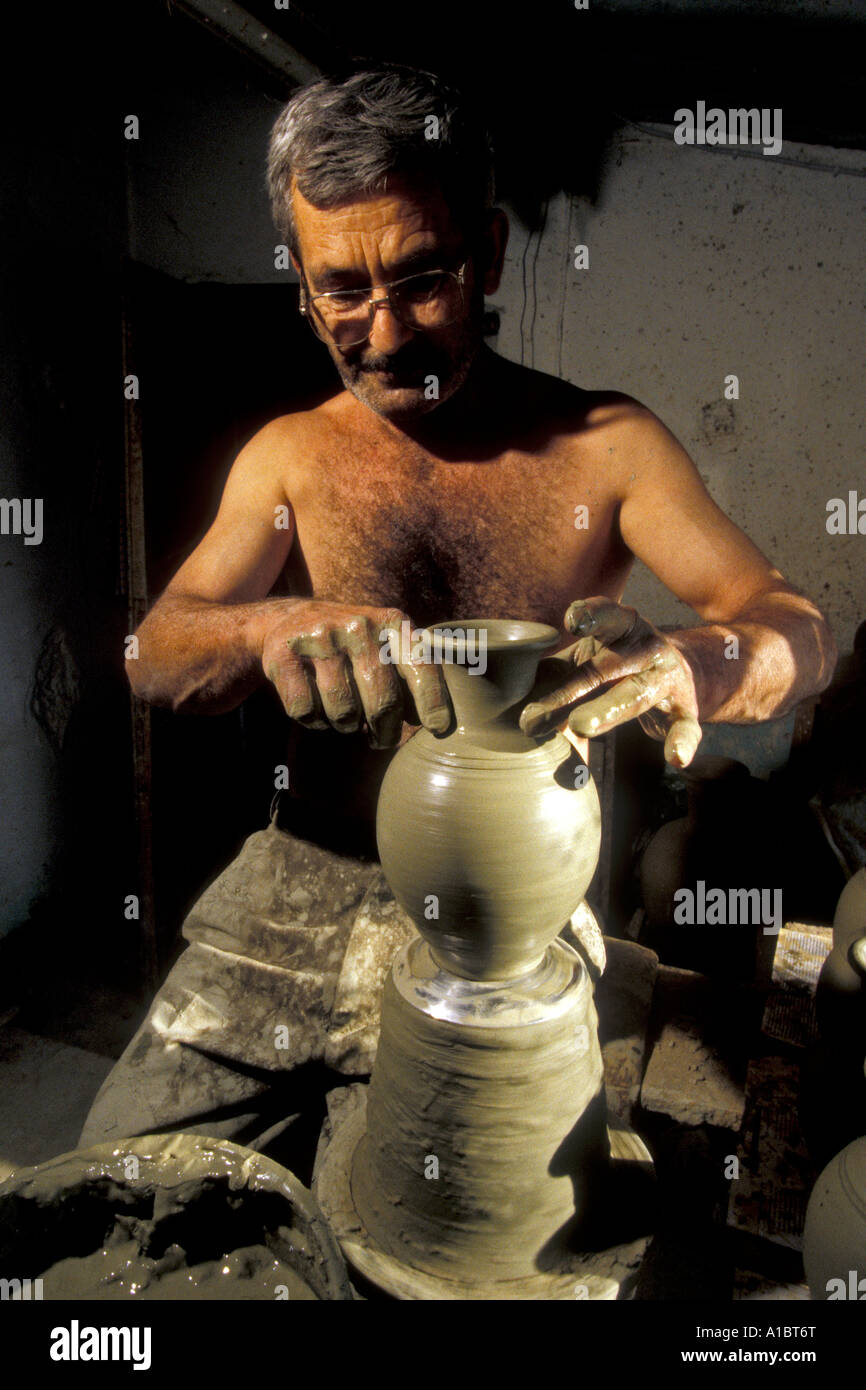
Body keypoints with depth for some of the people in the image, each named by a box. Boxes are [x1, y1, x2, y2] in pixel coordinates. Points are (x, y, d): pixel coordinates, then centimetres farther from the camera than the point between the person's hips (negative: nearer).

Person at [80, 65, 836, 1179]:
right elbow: (156, 656, -6)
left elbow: (801, 631, -11)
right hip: (302, 889, 3)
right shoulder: (288, 458, 5)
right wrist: (275, 631, -31)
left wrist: (690, 666, -36)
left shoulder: (603, 445, -3)